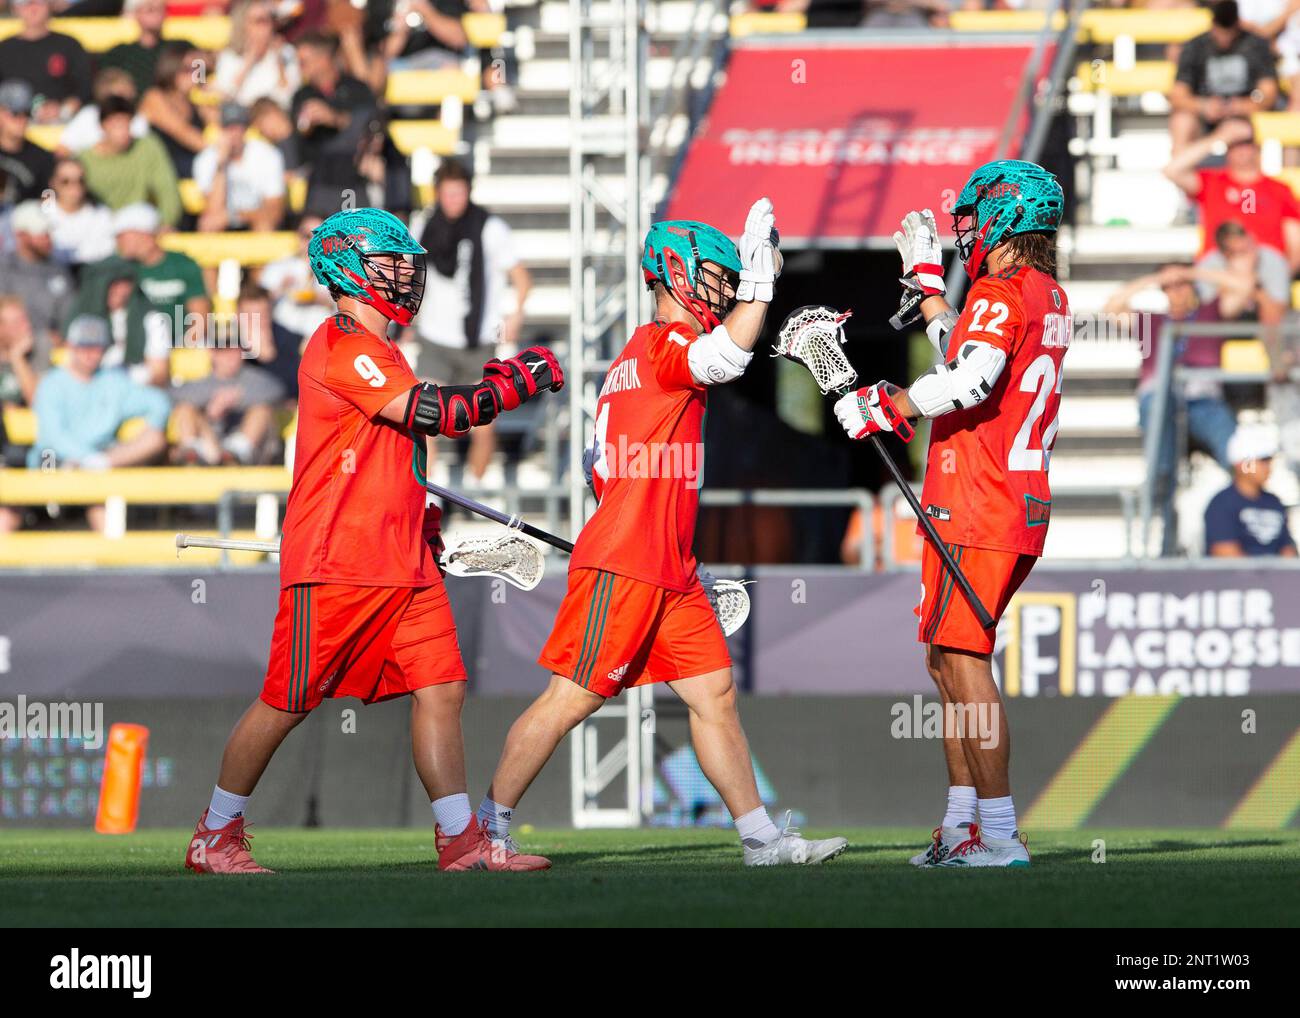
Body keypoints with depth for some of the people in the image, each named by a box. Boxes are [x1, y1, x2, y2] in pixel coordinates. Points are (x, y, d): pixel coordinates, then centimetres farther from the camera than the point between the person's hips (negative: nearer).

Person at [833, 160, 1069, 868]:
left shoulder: (1002, 293, -12)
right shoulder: (1052, 299, 17)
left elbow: (969, 382, -28)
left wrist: (885, 407, -16)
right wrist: (928, 282, 37)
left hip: (975, 506, -10)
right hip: (1021, 506, 10)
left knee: (962, 658, -12)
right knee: (947, 659, 16)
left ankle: (1000, 836, -16)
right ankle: (963, 825, 18)